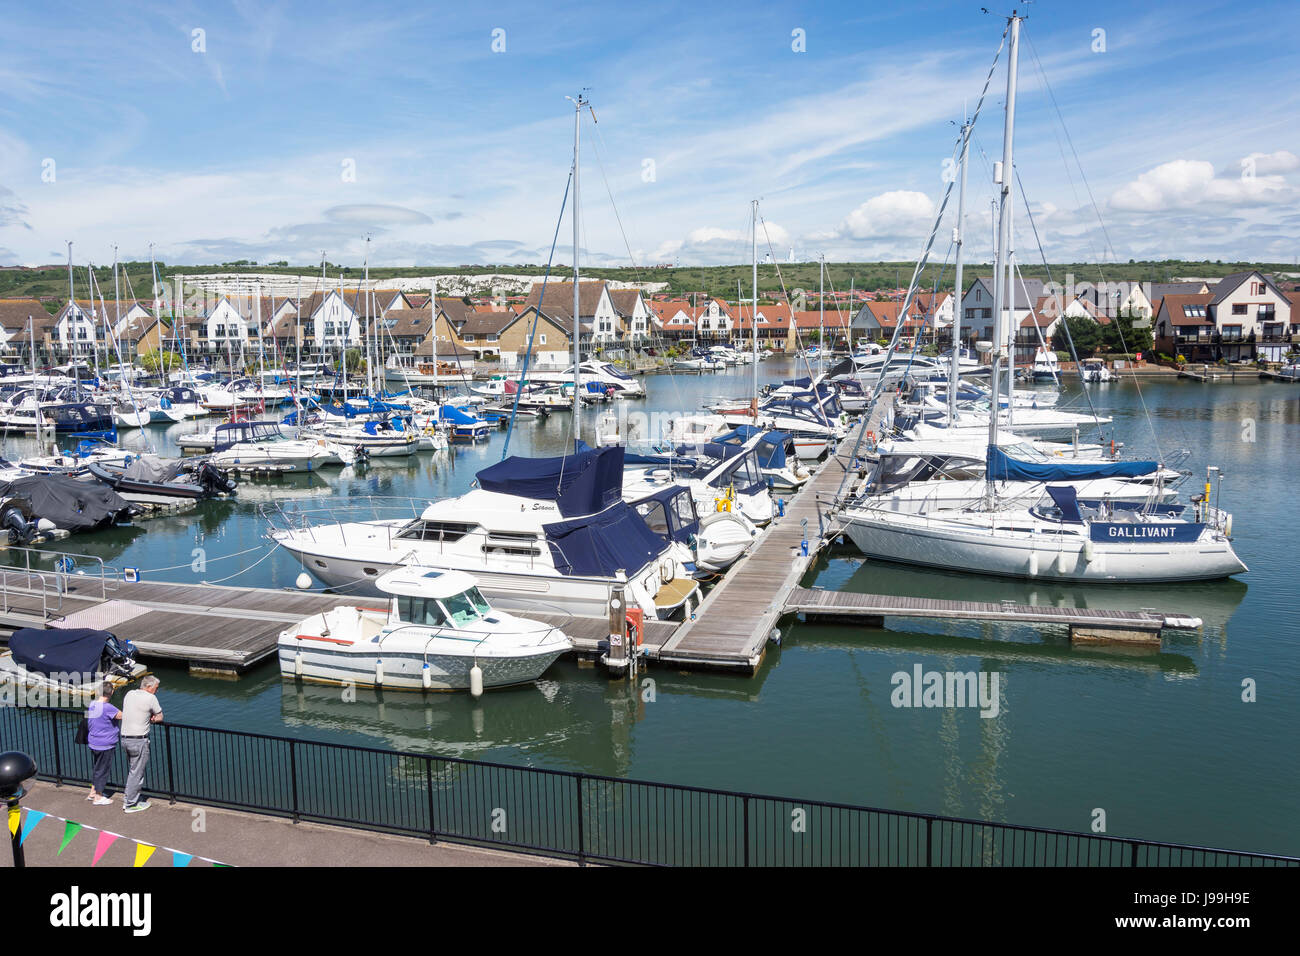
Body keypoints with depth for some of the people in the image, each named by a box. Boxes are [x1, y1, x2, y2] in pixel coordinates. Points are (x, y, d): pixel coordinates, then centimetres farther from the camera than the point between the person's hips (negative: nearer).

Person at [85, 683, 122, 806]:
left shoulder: (91, 704, 0)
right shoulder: (107, 708, -25)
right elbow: (123, 716, -20)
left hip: (93, 743, 8)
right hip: (105, 745, -8)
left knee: (96, 768, 23)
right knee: (103, 770, 6)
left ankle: (93, 792, 36)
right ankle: (98, 797, 17)